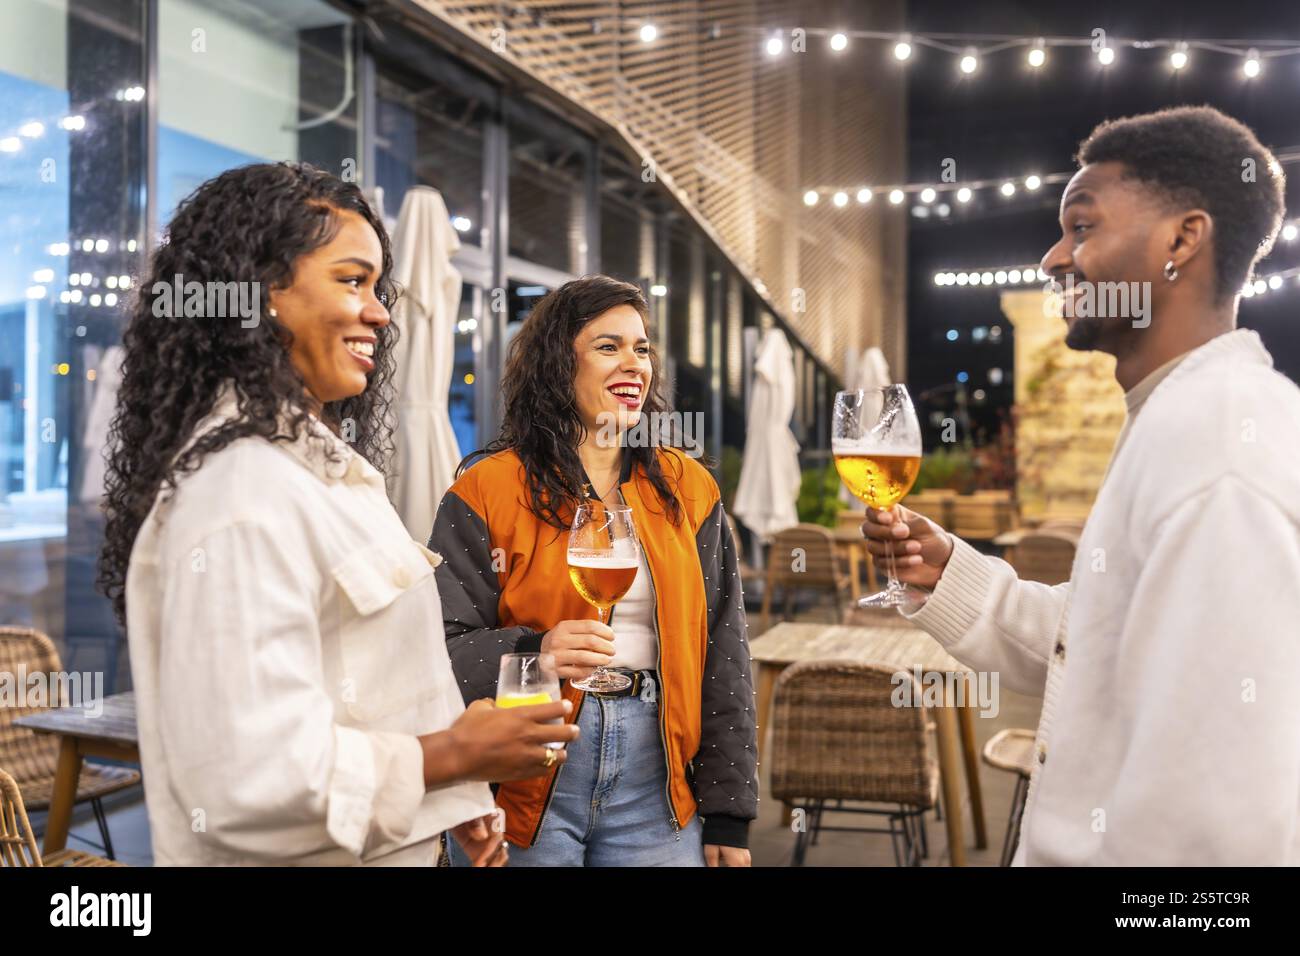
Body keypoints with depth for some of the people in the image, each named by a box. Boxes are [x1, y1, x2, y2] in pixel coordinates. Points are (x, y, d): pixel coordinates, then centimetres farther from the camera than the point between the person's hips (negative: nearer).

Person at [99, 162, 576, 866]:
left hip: (379, 845, 9)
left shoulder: (321, 464, 7)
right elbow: (254, 778, -30)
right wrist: (453, 755, -18)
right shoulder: (247, 491, -24)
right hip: (311, 852, -9)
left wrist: (451, 801, 10)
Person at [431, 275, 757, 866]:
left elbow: (722, 656, 6)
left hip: (655, 778, 3)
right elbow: (442, 650, -7)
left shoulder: (687, 489, 5)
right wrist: (532, 654, -27)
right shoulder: (487, 492, -5)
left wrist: (727, 814, 4)